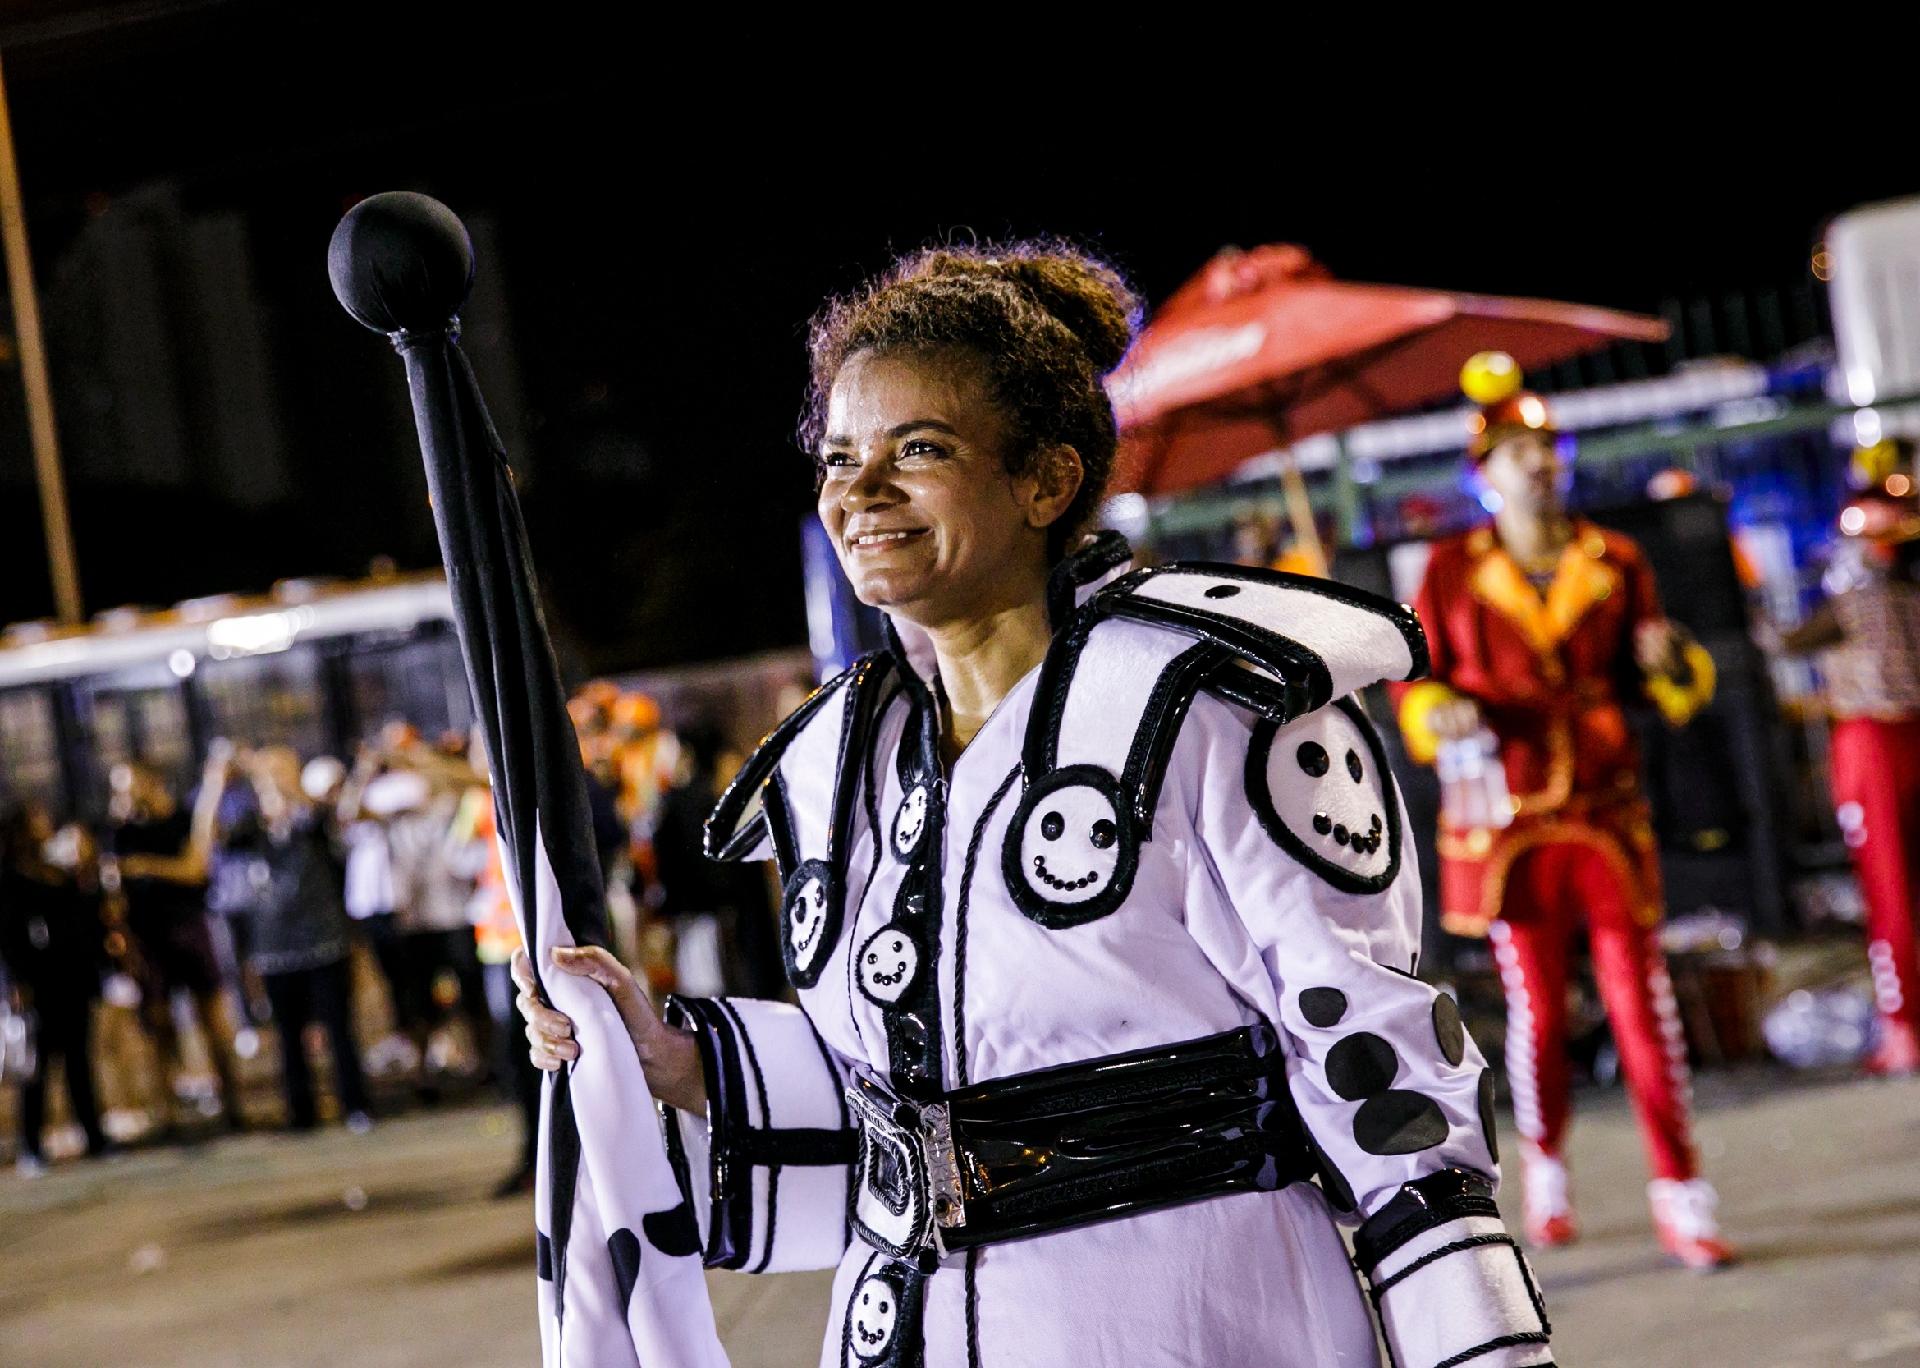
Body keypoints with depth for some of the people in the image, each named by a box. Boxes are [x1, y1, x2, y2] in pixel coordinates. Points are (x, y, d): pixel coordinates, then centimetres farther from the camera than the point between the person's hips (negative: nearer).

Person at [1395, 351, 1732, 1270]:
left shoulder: (1613, 562, 9)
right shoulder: (1454, 571, 4)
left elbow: (1671, 691, 15)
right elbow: (1414, 682, 10)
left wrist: (1672, 665, -8)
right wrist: (1440, 713, -12)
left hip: (1607, 813, 1)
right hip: (1509, 819, -1)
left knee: (1642, 1002, -5)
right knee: (1536, 1011, 3)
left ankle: (1679, 1195, -3)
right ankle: (1545, 1172, 25)